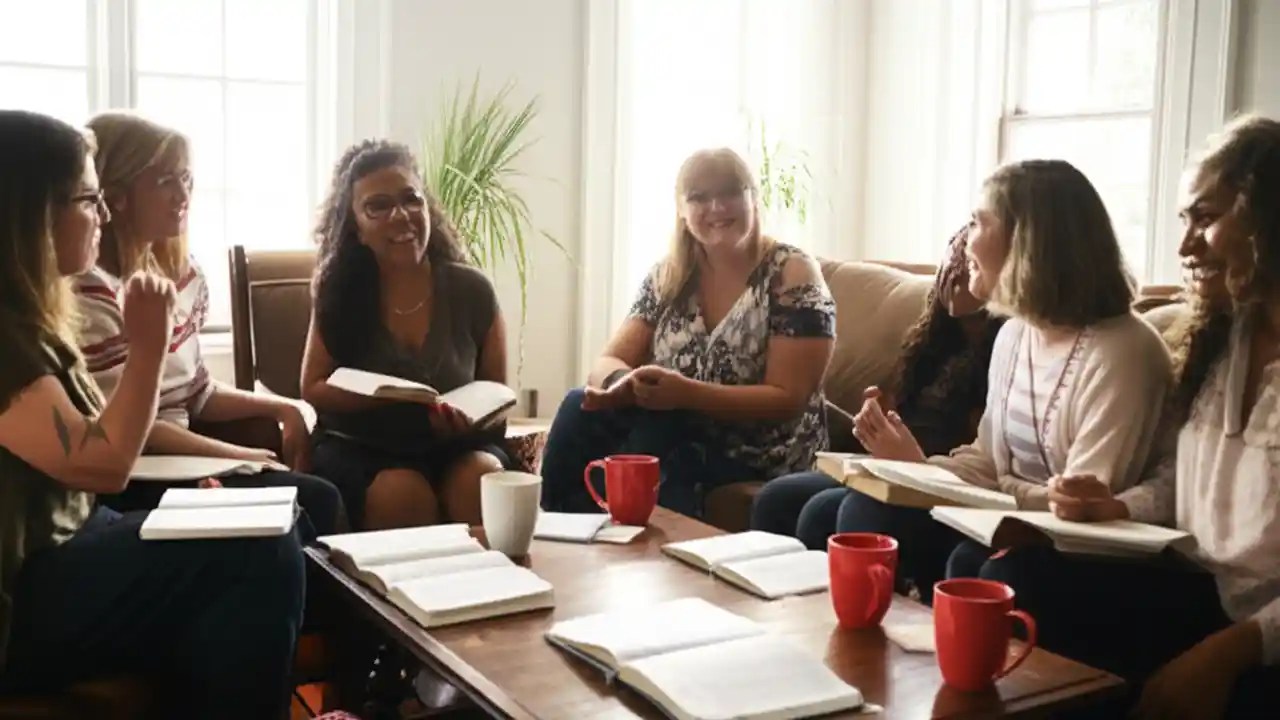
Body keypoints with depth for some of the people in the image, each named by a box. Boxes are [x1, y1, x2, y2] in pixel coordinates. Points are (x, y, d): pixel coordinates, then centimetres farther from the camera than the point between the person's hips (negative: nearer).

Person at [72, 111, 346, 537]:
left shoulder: (180, 273, 11)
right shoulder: (89, 291, -15)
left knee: (320, 498, -10)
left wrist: (279, 407, 0)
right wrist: (241, 457, -12)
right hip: (123, 480, -8)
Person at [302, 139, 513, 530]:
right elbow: (313, 388, 0)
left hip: (455, 447, 1)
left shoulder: (471, 290, -3)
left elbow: (497, 392, 5)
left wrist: (473, 416, -19)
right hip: (359, 448, -1)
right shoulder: (340, 294, -3)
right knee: (403, 493, -32)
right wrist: (381, 395, -20)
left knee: (484, 480, -31)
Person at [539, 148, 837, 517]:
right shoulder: (668, 276, 3)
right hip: (677, 433, 5)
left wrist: (686, 392, -30)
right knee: (580, 408, -20)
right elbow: (609, 361, -1)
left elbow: (788, 400, -16)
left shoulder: (792, 275, -12)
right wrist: (622, 382, -28)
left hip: (763, 453, -5)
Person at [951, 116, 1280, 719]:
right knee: (984, 565, -12)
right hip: (1196, 589, 7)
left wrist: (1228, 651, -27)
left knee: (1017, 585, -22)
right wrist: (1117, 508, -2)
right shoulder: (1216, 340, 13)